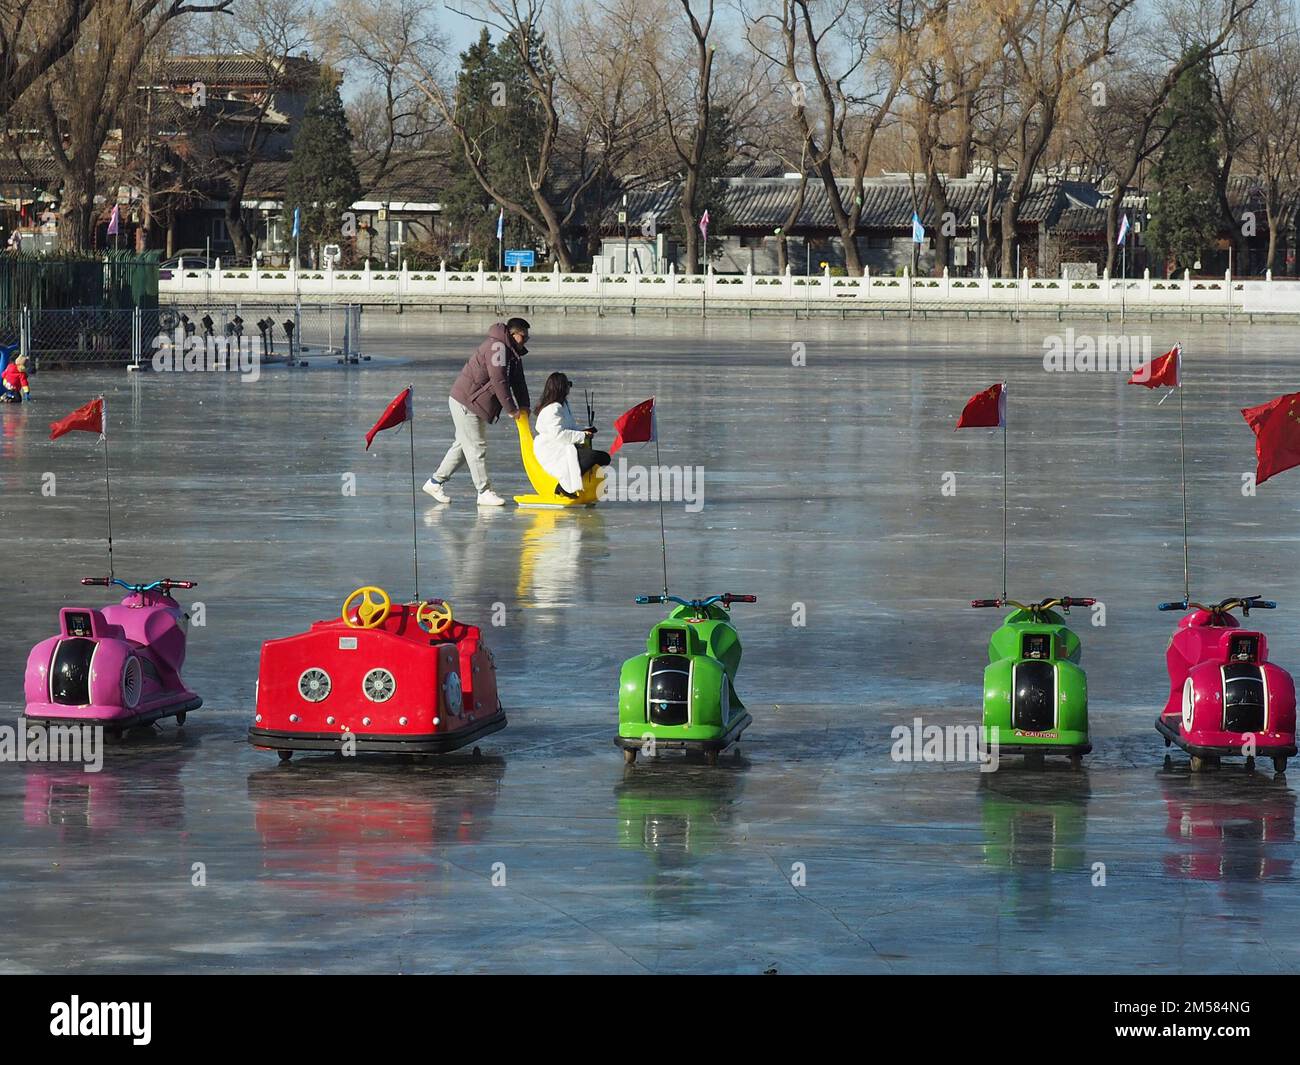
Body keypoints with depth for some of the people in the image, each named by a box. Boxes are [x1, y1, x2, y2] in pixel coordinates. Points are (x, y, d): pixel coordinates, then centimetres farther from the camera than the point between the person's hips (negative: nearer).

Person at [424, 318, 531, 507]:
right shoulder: (497, 347, -22)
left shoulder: (513, 352, 12)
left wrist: (524, 406, 1)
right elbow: (498, 380, -25)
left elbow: (518, 380, 13)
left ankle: (435, 482, 25)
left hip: (473, 404, 11)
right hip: (466, 402, -11)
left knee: (463, 445, 17)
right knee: (477, 447, -5)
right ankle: (484, 492, -1)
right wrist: (511, 409, -20)